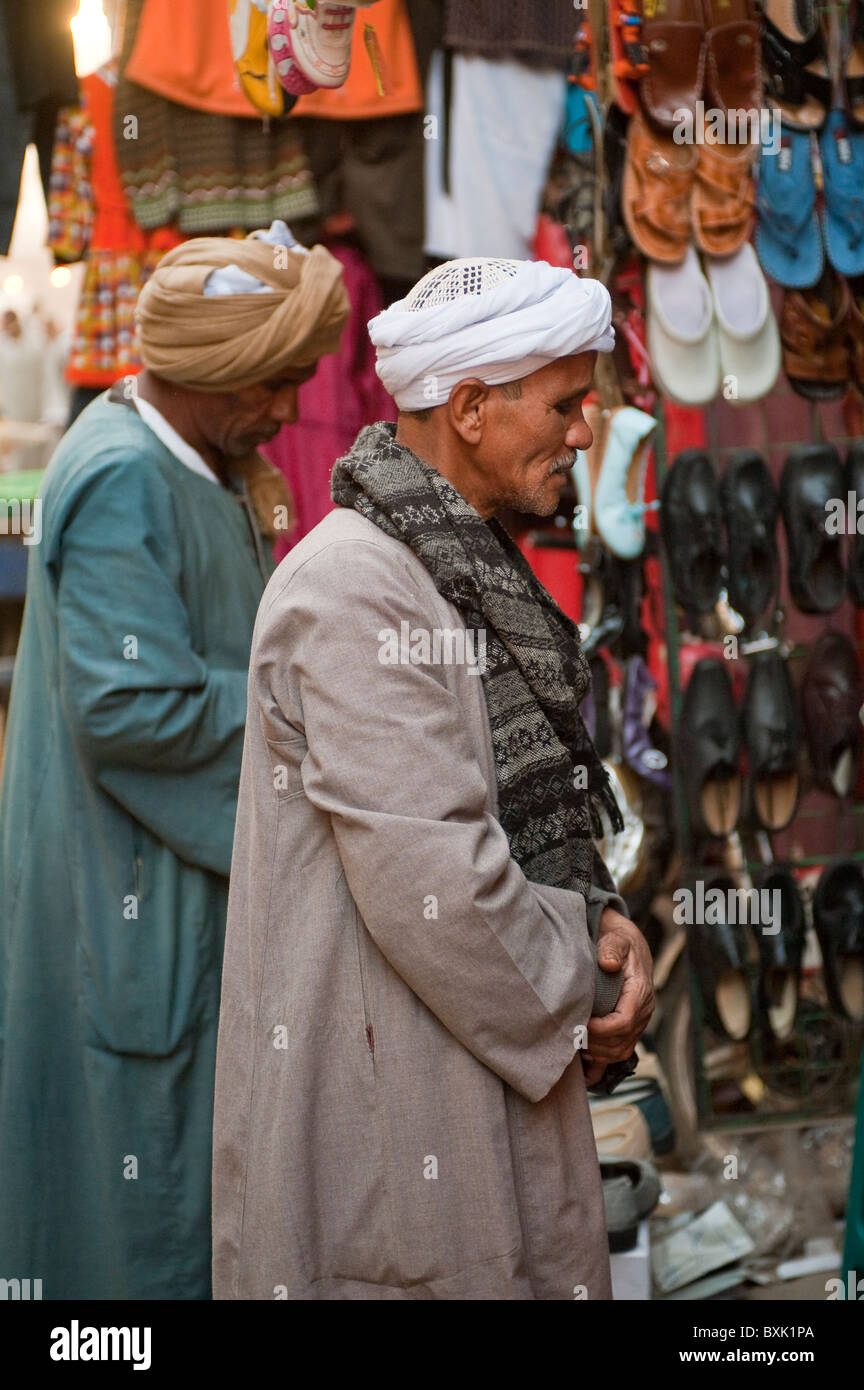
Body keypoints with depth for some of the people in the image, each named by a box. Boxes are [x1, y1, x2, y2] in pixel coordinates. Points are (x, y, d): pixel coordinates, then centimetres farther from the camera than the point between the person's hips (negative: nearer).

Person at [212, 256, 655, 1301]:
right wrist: (577, 1011, -11)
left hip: (493, 1058, 10)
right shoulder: (351, 592, -20)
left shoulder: (469, 567, 13)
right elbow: (427, 882, -24)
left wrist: (603, 922, -1)